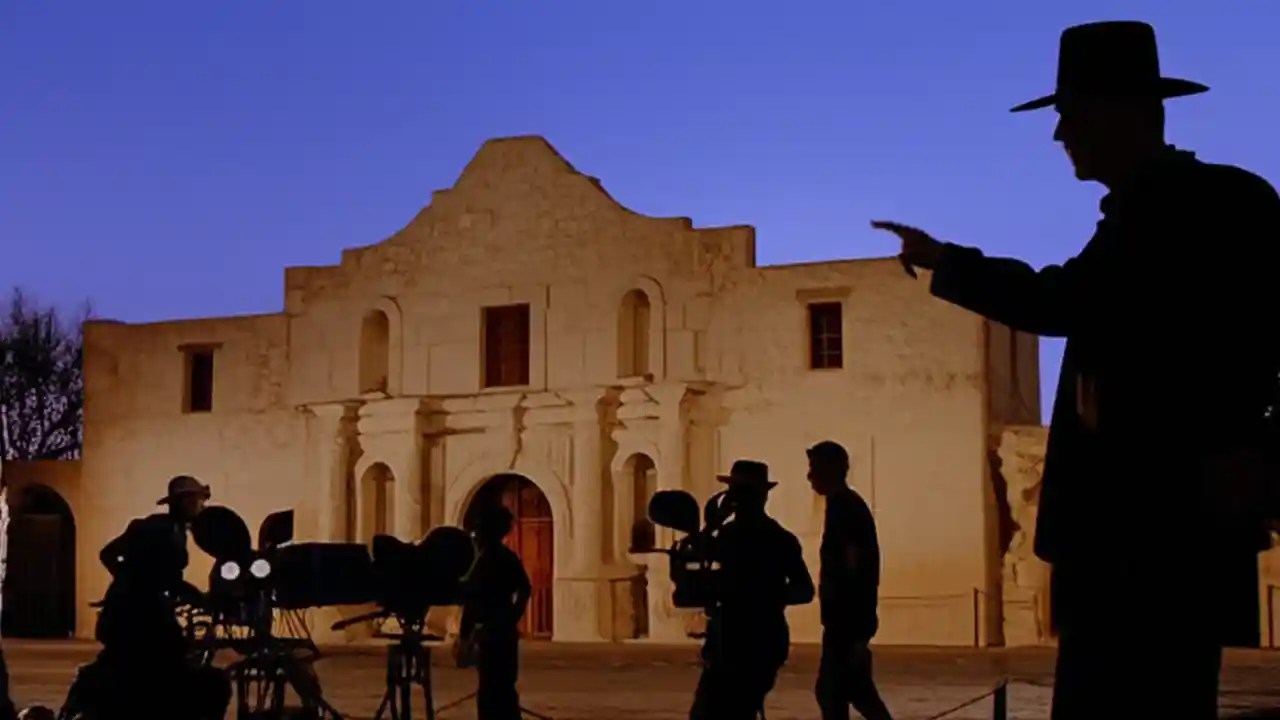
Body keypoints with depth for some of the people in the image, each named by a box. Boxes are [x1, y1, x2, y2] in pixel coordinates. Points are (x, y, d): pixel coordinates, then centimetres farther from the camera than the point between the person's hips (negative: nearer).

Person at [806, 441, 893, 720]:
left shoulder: (845, 509, -16)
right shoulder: (845, 506, 14)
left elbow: (855, 570, -19)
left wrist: (856, 633, -20)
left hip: (847, 619, -10)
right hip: (848, 617, 10)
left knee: (832, 691, -4)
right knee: (855, 688, 15)